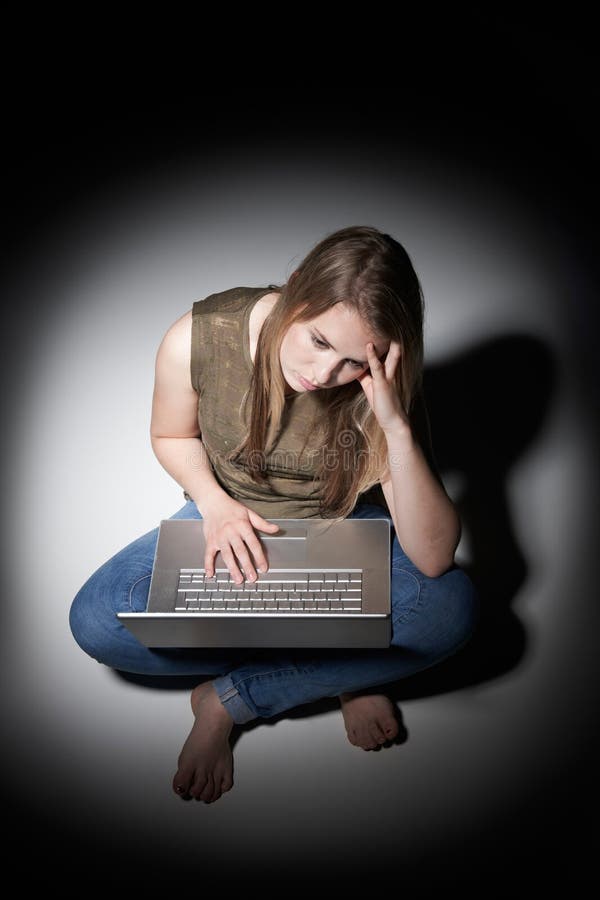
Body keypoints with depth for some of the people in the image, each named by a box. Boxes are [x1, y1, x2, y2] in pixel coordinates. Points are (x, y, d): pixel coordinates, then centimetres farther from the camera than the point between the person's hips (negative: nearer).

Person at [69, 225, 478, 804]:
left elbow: (433, 558, -28)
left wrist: (396, 427, -40)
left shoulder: (382, 388, -25)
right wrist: (214, 502, -21)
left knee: (451, 608, -30)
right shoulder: (199, 339, -24)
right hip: (230, 518, 1)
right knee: (95, 620, -23)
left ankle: (227, 700, -18)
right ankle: (342, 673, -15)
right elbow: (171, 436, -1)